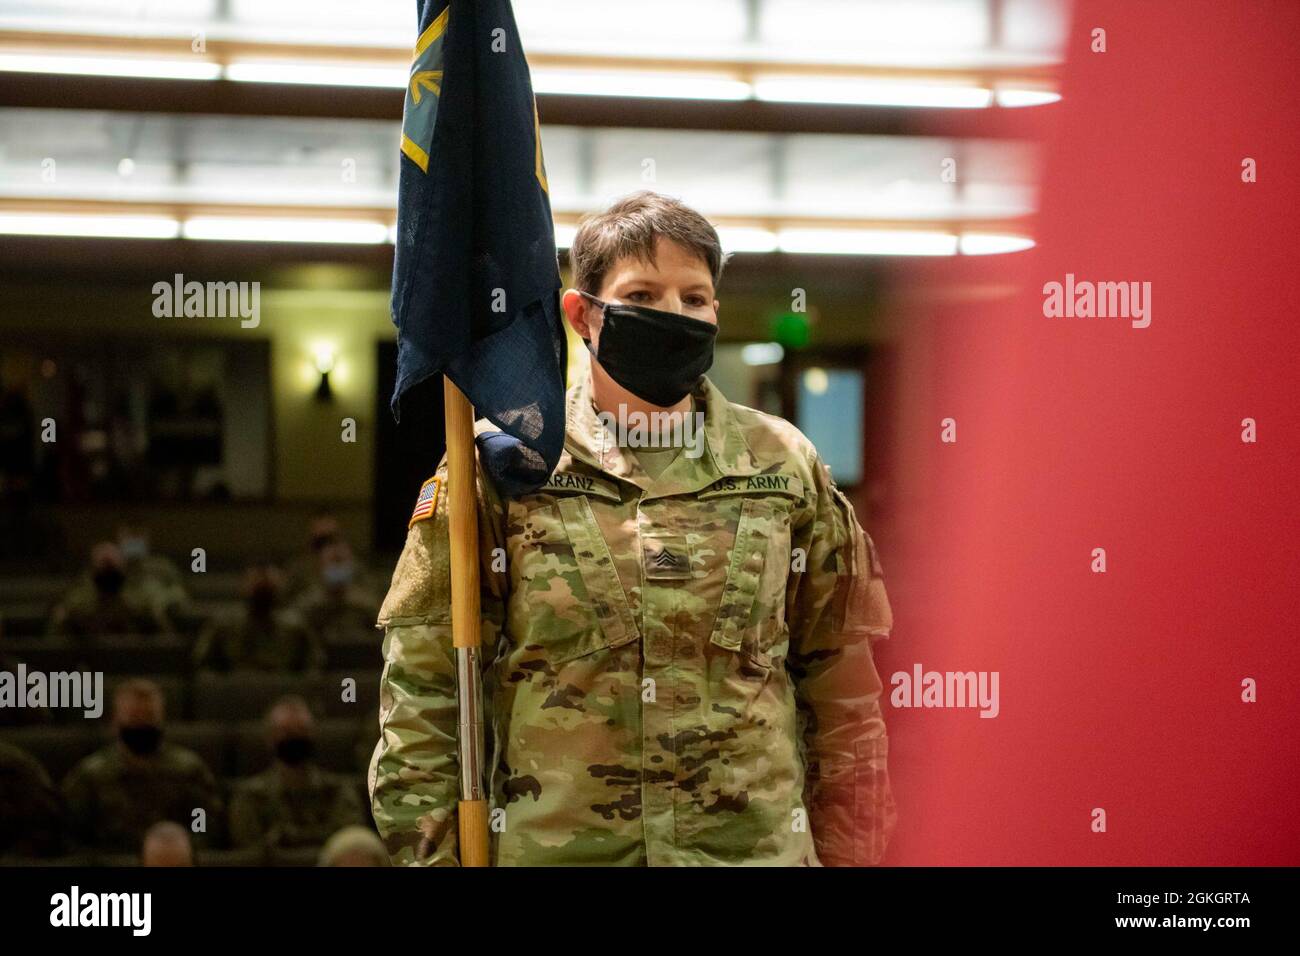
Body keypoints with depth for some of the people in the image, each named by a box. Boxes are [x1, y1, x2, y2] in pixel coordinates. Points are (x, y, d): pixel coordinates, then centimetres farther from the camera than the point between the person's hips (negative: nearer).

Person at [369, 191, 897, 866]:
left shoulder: (785, 468, 5)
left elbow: (840, 693, 8)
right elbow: (423, 693, -1)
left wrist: (844, 853, 4)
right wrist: (432, 853, -7)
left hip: (757, 845, 2)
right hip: (547, 846, -1)